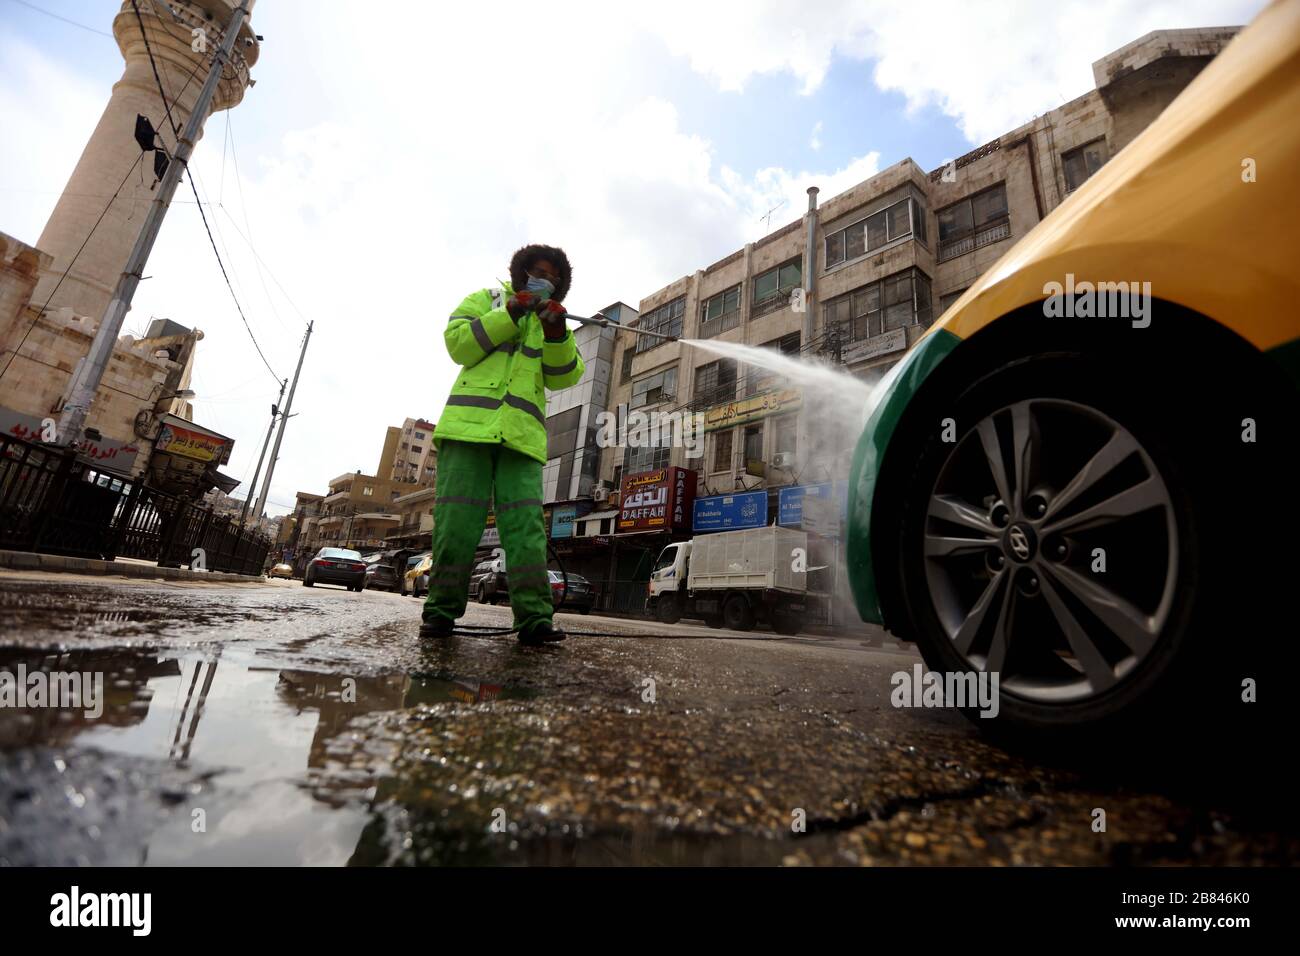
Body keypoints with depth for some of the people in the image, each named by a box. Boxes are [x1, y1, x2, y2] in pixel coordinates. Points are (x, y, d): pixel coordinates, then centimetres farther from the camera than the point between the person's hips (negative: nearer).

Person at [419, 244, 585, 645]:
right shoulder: (486, 299, 20)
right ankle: (441, 609, 4)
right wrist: (510, 314, -3)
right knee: (457, 520, -6)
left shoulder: (552, 322, 27)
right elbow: (457, 343, 2)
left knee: (527, 524, -10)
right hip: (470, 423, -1)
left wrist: (556, 334, -7)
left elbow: (565, 375, 10)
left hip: (522, 434, 2)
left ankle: (533, 617, -12)